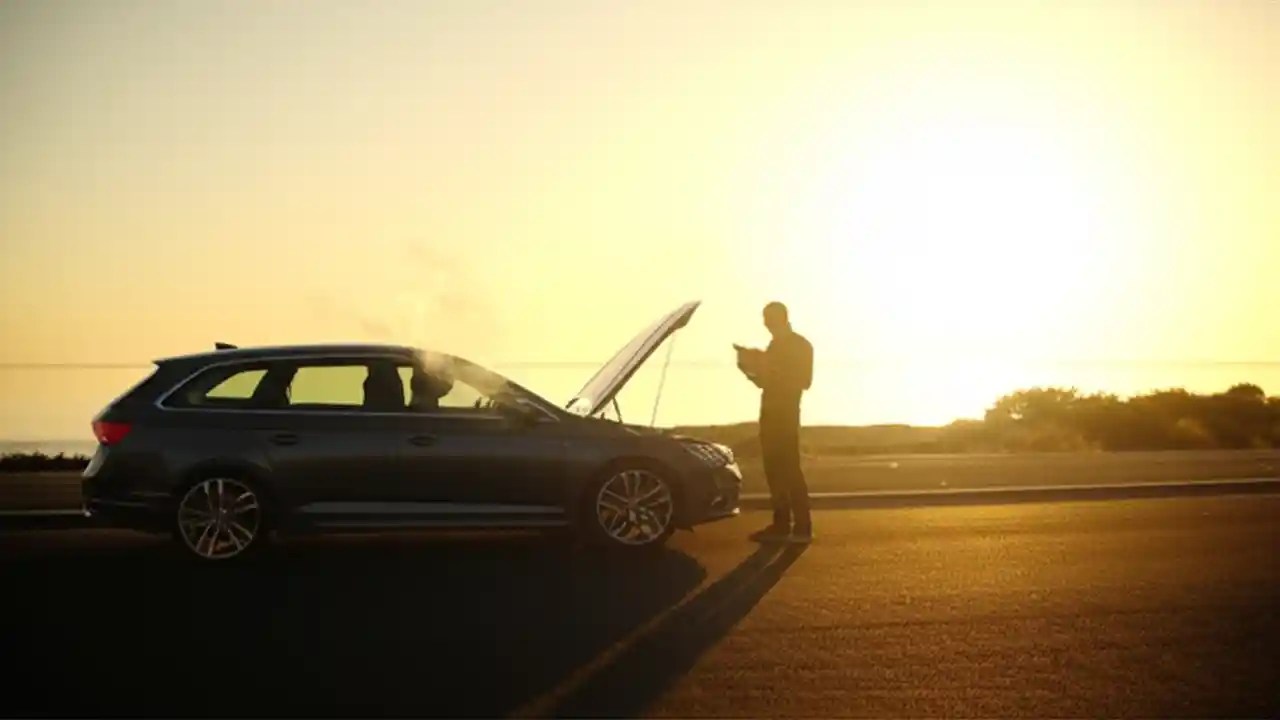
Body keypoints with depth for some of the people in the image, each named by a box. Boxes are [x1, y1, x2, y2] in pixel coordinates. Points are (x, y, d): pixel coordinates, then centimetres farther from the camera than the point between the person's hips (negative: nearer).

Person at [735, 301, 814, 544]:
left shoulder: (800, 345, -5)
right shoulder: (774, 346, 19)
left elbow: (804, 381, -14)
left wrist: (770, 367, -18)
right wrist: (749, 367, 3)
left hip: (786, 412, -8)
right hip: (770, 412, 8)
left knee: (790, 468, -11)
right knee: (774, 469, 5)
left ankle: (802, 527, -11)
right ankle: (781, 524, 8)